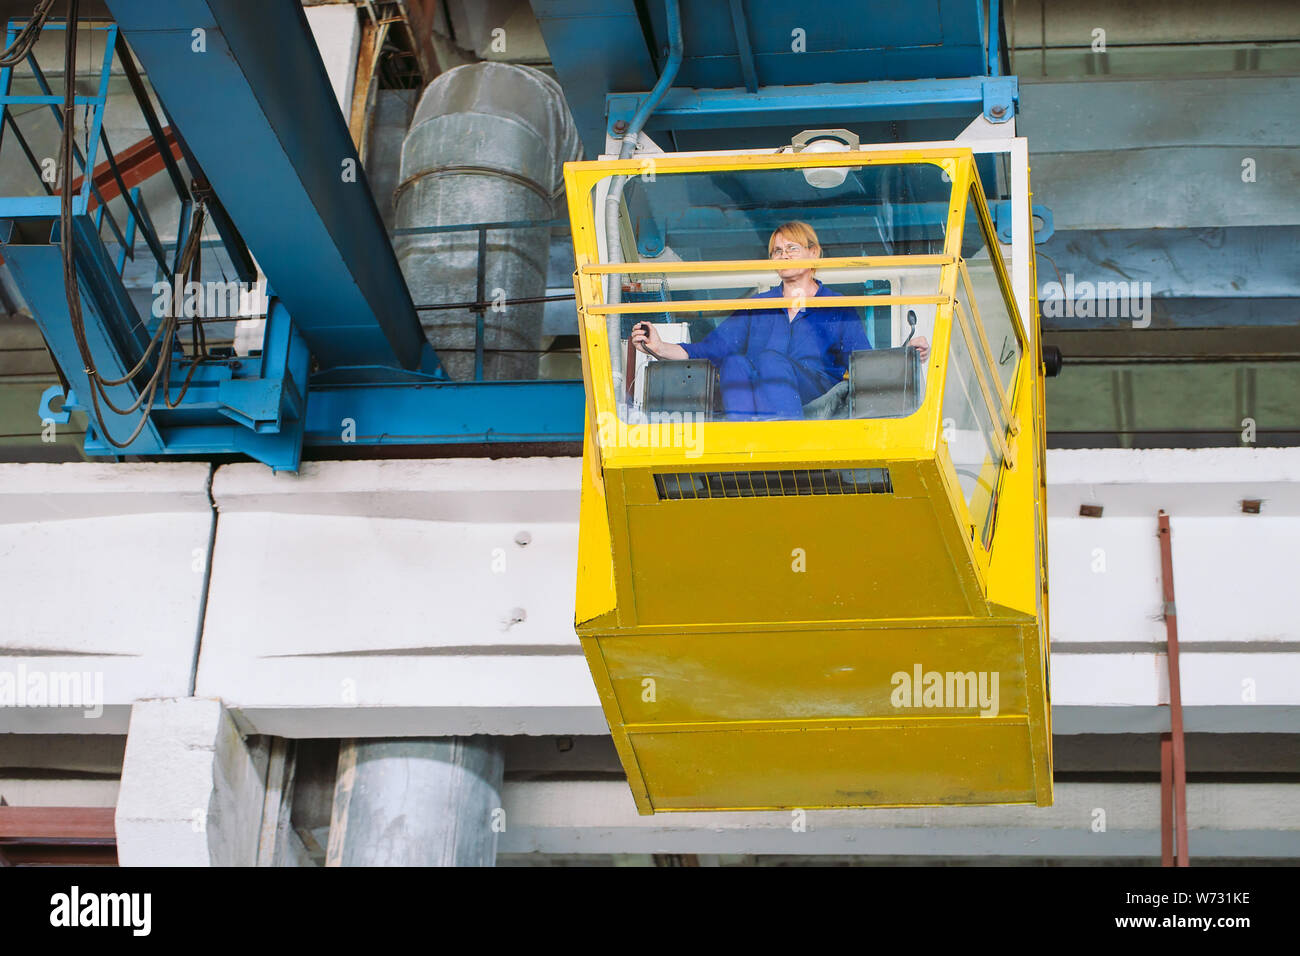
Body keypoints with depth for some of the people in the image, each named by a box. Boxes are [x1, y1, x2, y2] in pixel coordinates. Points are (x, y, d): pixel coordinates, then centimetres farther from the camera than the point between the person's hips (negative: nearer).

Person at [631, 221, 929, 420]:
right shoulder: (758, 306, 27)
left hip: (817, 397, -2)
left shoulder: (837, 308, 20)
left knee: (770, 359, -33)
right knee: (735, 362, -30)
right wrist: (660, 348, 1)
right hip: (751, 403, 2)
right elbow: (712, 348, 16)